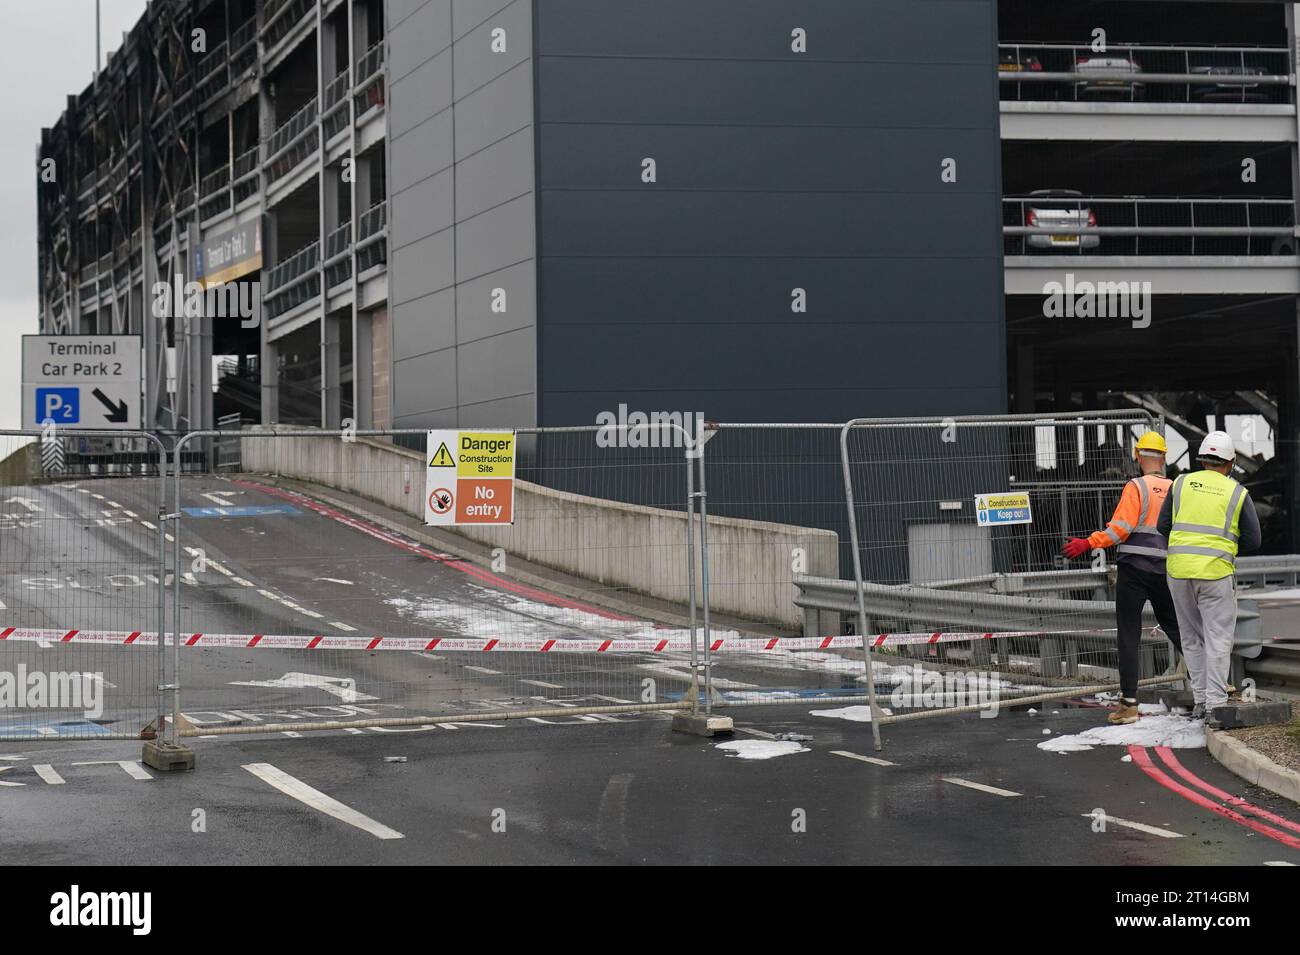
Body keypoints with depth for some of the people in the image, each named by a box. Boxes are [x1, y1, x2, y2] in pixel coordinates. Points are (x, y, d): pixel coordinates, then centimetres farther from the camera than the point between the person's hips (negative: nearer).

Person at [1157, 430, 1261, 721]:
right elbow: (1253, 540, 1)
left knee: (1192, 639, 13)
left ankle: (1200, 701, 12)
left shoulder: (1181, 484, 6)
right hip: (1216, 572, -3)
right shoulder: (1238, 493, 2)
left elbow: (1163, 526, 7)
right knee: (1218, 639, 1)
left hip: (1179, 570, 3)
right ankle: (1215, 704, -6)